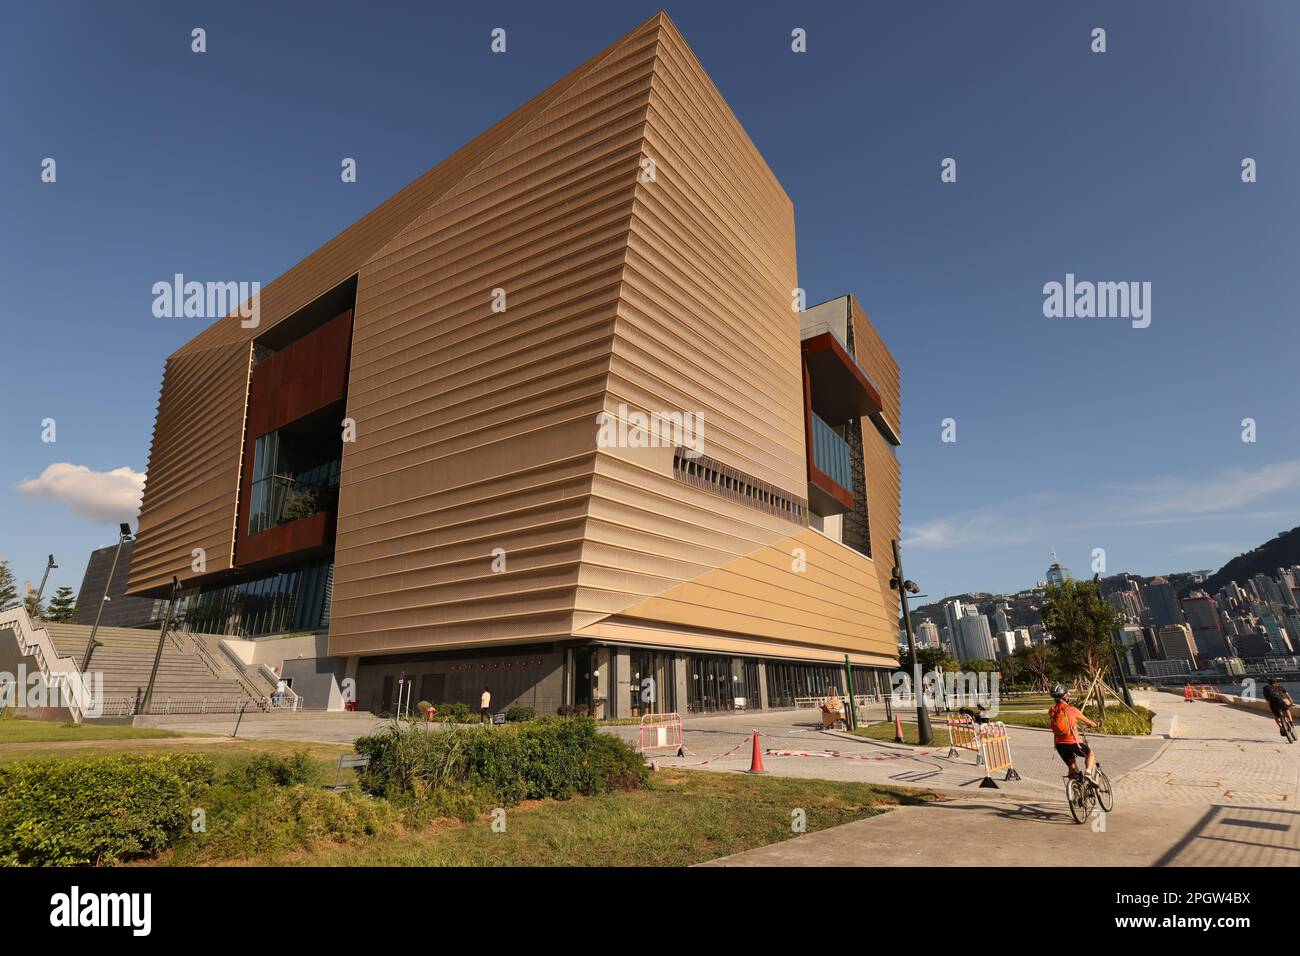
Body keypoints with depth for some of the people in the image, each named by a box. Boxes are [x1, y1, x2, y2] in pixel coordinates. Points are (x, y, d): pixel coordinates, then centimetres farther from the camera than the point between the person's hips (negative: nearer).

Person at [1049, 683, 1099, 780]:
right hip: (1073, 743, -4)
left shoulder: (1052, 711, 4)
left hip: (1059, 745, 4)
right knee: (1091, 754, 25)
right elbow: (1087, 722, 5)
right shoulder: (1071, 709, -8)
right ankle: (1088, 772, 2)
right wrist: (1096, 725, 29)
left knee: (1072, 768, 23)